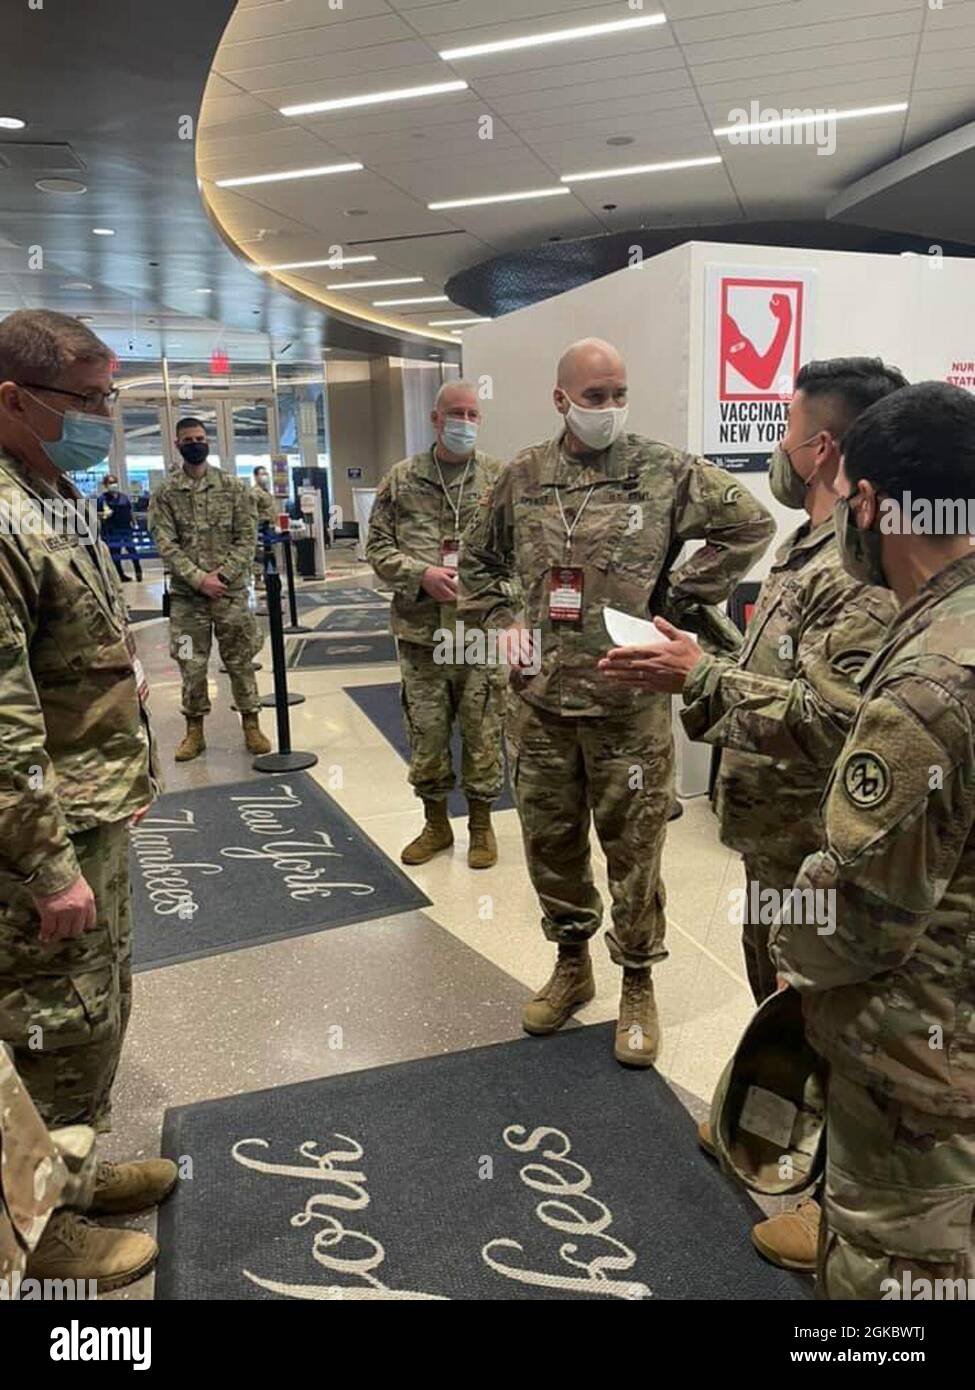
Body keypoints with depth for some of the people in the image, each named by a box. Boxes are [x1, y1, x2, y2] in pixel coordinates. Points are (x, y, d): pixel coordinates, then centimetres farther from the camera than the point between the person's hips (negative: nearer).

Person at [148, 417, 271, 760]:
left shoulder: (233, 487, 3)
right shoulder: (165, 493, 2)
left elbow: (247, 537, 0)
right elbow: (166, 544, -4)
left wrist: (224, 573, -12)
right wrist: (199, 578, -15)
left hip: (231, 590, 0)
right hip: (186, 594, 0)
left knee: (241, 660, 6)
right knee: (191, 664, 6)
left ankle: (251, 724, 17)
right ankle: (194, 730, 18)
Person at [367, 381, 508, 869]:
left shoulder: (500, 477, 3)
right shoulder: (402, 478, 5)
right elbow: (377, 546, 6)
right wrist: (420, 575, -10)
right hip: (420, 630, 1)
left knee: (483, 731, 7)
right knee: (426, 730, 10)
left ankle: (481, 824, 26)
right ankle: (436, 823, 28)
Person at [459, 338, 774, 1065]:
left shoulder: (666, 470, -4)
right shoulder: (523, 476, 7)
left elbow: (751, 523, -3)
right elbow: (477, 560, 19)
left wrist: (677, 598, -6)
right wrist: (503, 621, 4)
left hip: (629, 701, -3)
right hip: (540, 699, 4)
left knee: (633, 846, 6)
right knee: (550, 839, 15)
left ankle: (638, 984, 26)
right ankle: (572, 963, 37)